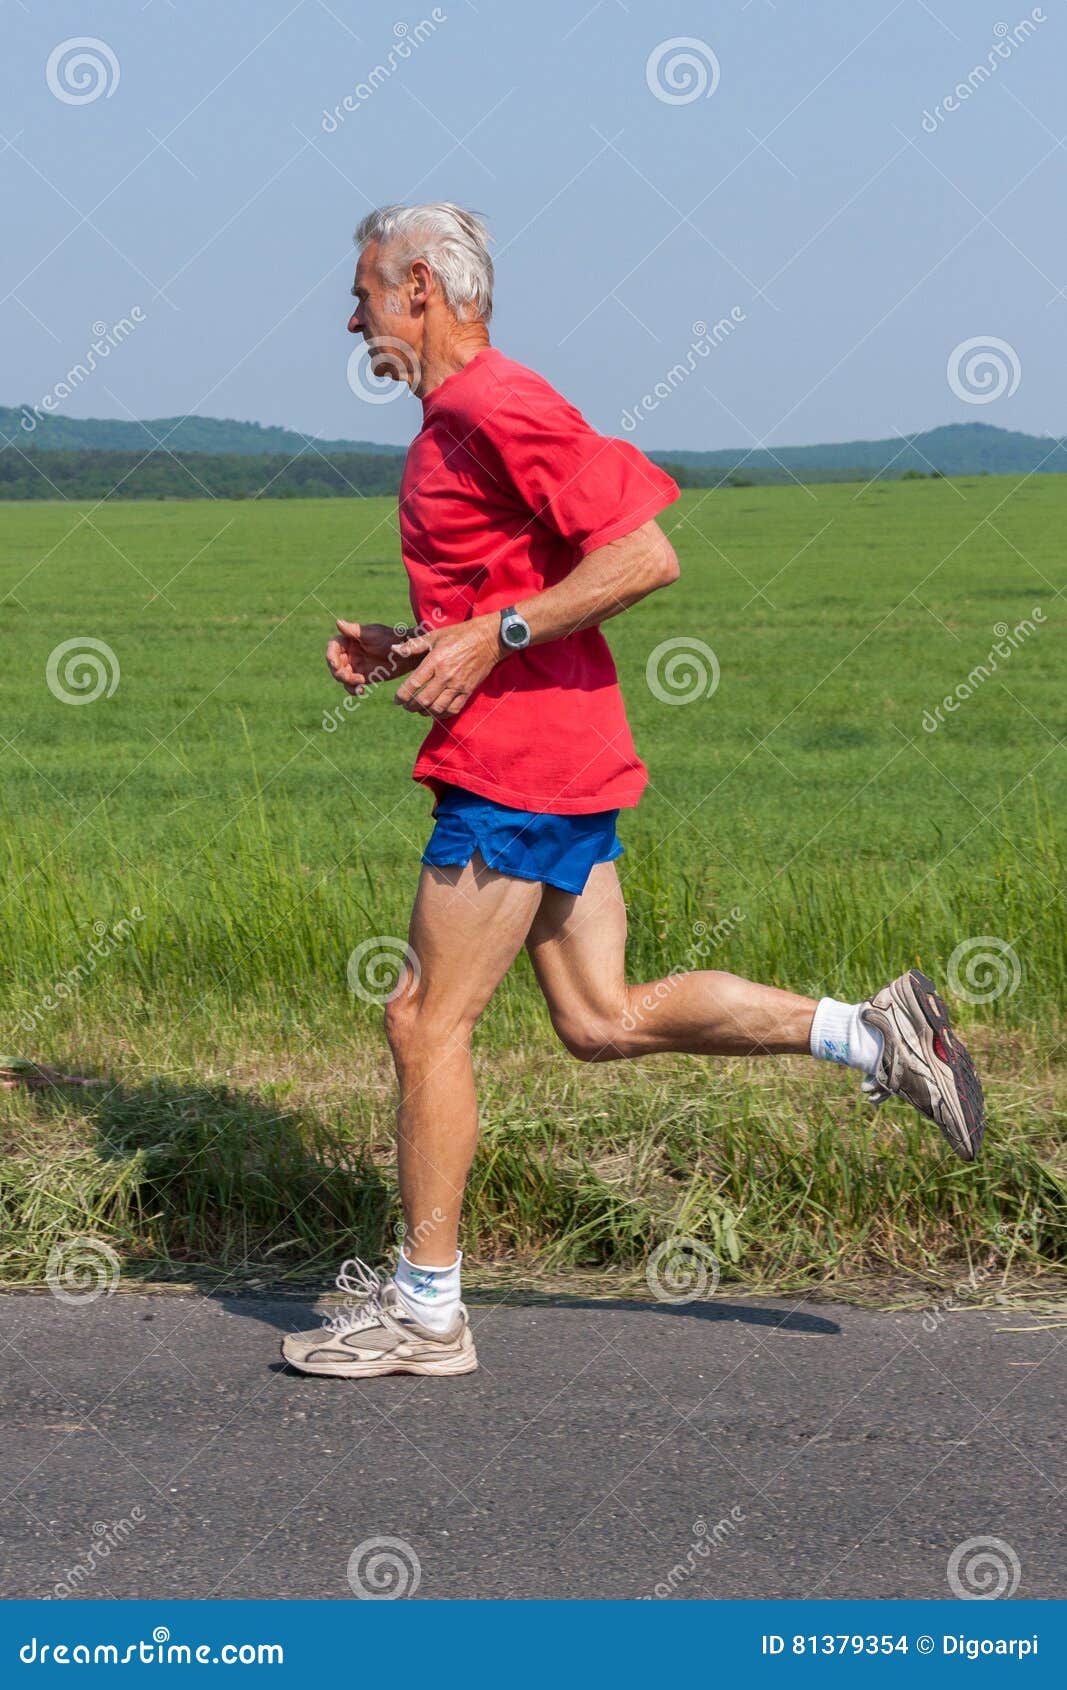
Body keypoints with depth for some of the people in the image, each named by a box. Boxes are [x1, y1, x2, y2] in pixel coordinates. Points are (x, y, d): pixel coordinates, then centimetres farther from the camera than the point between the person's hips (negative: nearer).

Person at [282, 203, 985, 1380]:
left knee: (426, 1022, -4)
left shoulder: (497, 407, -14)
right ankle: (874, 1035, 11)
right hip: (557, 765, 10)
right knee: (601, 1021, 11)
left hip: (518, 767, -10)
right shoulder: (458, 421, 19)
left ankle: (424, 1312, 3)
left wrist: (492, 638, -21)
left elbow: (643, 556, -21)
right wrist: (403, 649, 13)